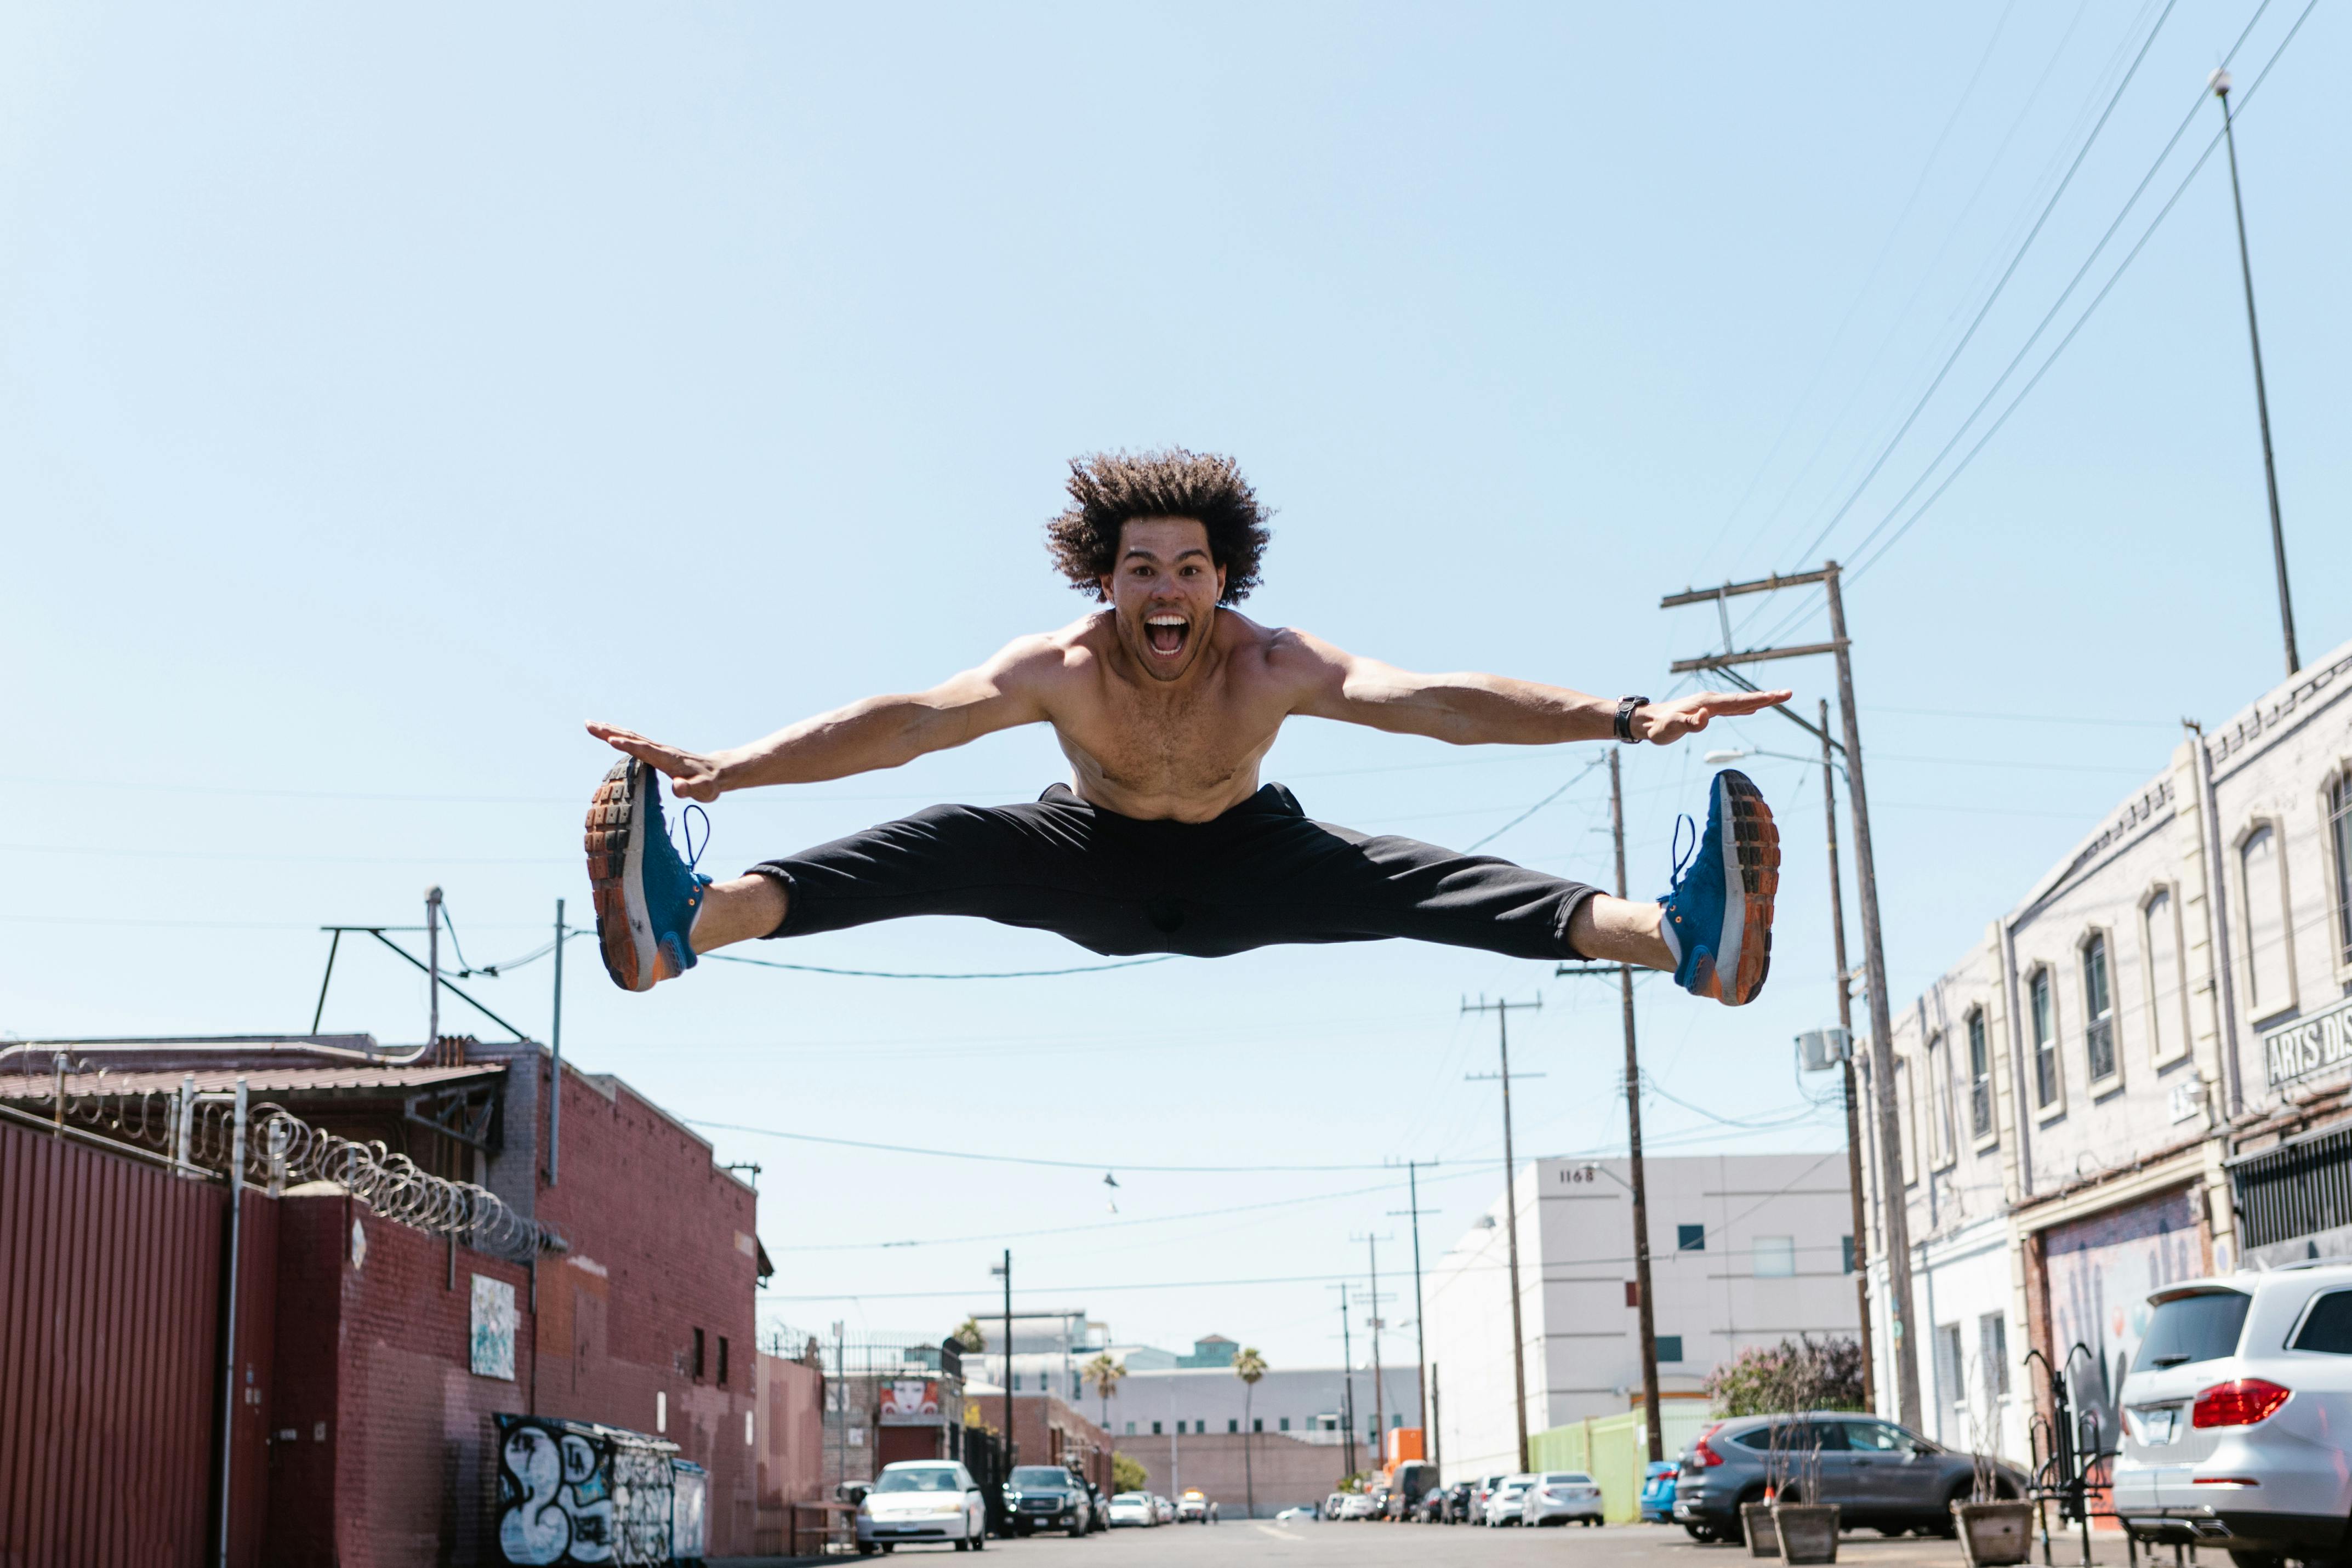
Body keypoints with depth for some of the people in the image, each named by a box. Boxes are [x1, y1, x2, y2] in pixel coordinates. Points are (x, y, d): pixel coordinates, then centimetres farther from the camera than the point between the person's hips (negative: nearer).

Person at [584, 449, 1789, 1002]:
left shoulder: (1274, 666, -30)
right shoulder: (1058, 669, -28)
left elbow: (1431, 700, -42)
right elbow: (903, 721, -39)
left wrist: (1622, 719, -55)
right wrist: (726, 769, -51)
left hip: (1240, 870, 0)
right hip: (1094, 870, 0)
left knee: (1413, 882, -27)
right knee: (943, 848, -29)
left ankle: (1682, 937, -48)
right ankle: (691, 921, -50)